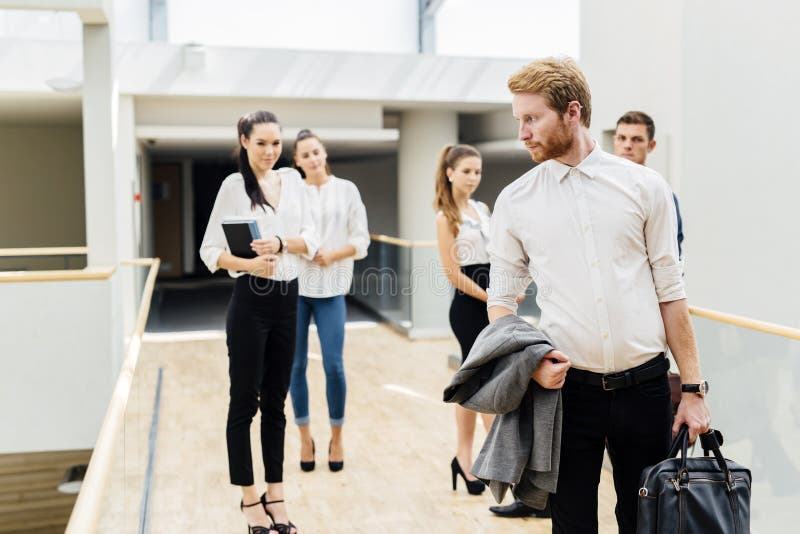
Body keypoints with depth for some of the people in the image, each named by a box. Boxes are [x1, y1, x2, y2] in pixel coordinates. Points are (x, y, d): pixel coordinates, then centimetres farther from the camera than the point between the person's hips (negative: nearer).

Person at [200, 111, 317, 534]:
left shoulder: (292, 180, 8)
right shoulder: (234, 185, -6)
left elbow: (311, 240, 4)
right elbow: (210, 250, -8)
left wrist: (281, 243, -15)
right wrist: (248, 263, -25)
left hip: (288, 298, 5)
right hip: (250, 301, -5)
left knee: (275, 402, 12)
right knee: (244, 402, 4)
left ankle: (275, 495, 23)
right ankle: (249, 498, 18)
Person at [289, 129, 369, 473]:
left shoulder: (346, 190, 5)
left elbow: (361, 240, 3)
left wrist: (333, 254, -12)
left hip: (331, 288, 0)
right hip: (294, 286, 1)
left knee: (334, 365, -3)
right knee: (296, 365, 5)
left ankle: (337, 437, 16)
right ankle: (305, 438, 20)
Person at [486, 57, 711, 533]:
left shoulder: (645, 187, 1)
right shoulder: (515, 201, 3)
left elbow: (670, 292, 3)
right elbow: (501, 299, 6)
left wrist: (694, 390, 1)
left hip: (644, 386, 0)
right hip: (566, 387, 0)